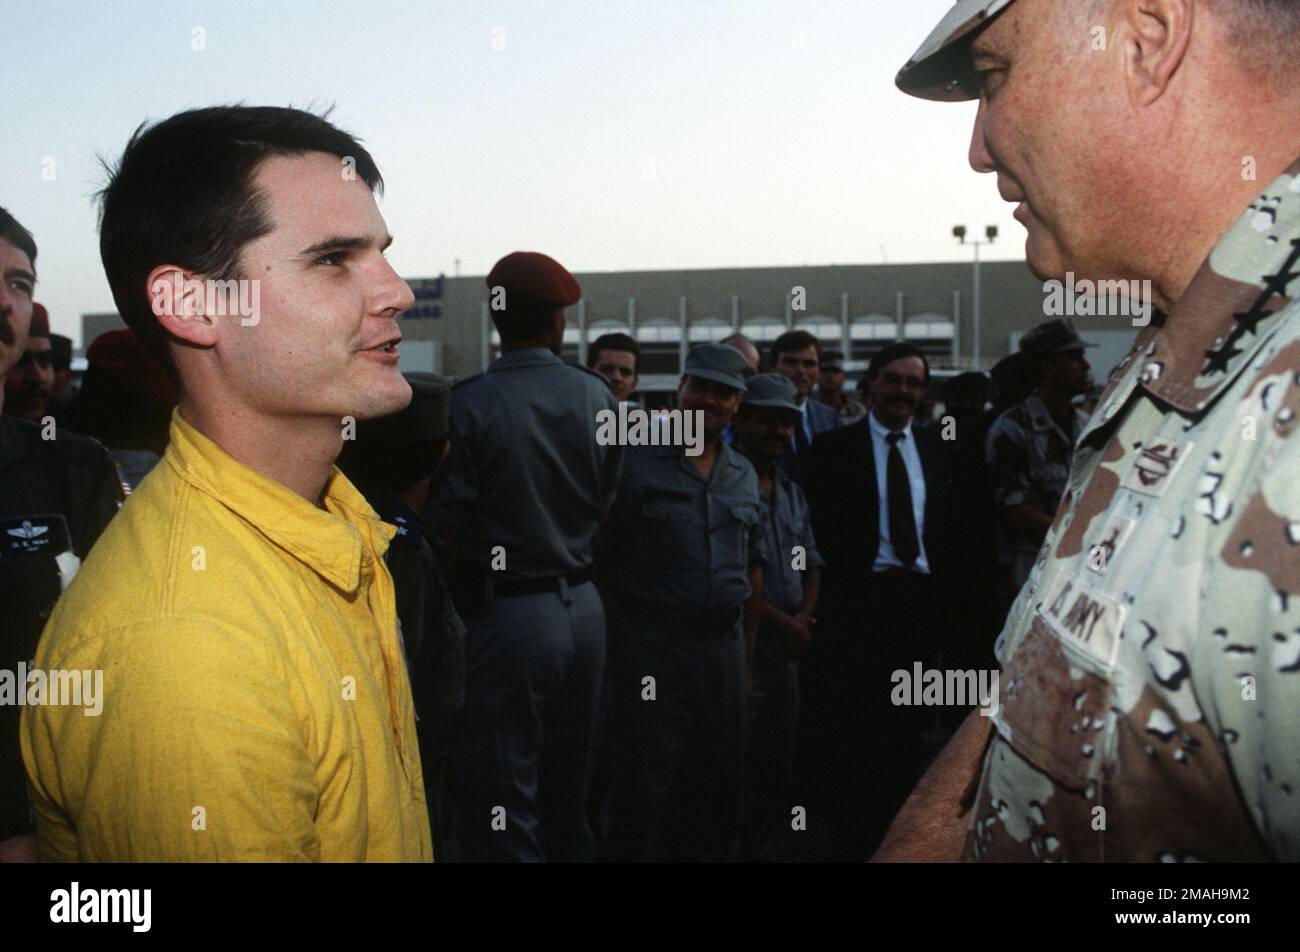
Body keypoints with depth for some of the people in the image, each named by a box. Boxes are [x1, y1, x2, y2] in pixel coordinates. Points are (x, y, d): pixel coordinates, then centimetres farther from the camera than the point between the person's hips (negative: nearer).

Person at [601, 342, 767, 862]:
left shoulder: (744, 475, 12)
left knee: (716, 785, 14)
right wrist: (608, 634, -9)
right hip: (652, 644, -5)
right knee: (645, 785, 1)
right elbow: (599, 554, -7)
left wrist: (747, 649, 14)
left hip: (724, 648, 6)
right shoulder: (634, 460, -6)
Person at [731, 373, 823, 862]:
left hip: (786, 651, 8)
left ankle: (761, 847, 28)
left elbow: (811, 564, 17)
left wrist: (804, 617, -2)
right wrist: (780, 623, -14)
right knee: (742, 780, -2)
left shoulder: (792, 493, 15)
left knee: (778, 776, 15)